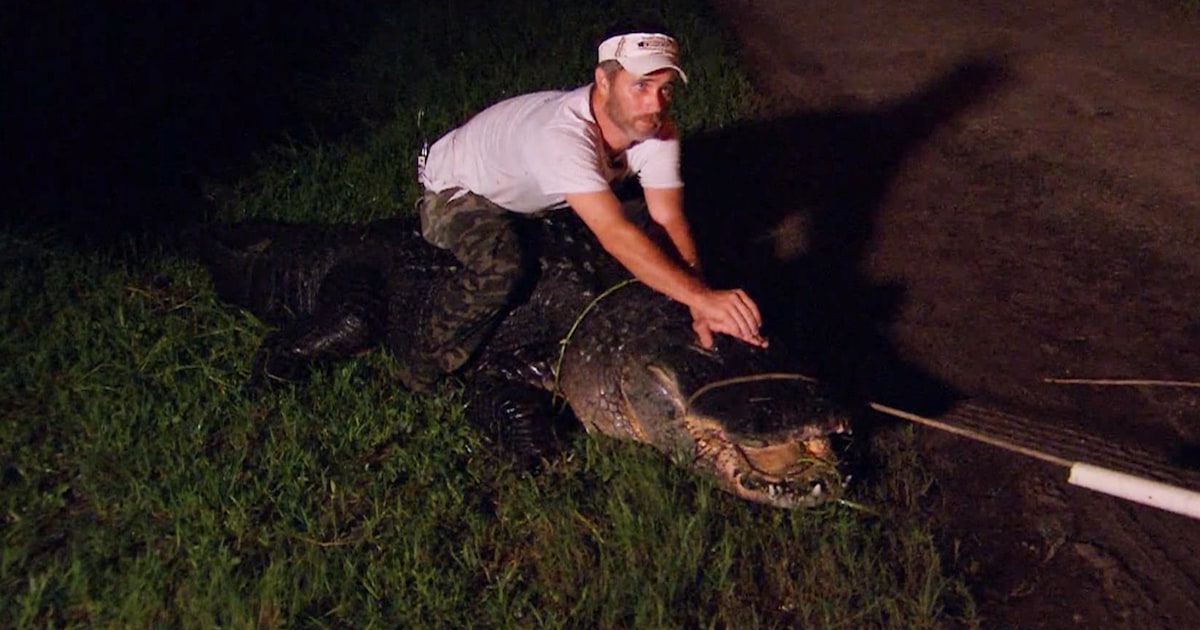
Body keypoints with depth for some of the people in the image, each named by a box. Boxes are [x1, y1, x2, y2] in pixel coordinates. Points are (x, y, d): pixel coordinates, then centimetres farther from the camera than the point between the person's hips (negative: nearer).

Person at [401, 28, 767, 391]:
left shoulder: (656, 130, -21)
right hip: (455, 192, -7)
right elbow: (614, 235, -50)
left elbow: (670, 221, -25)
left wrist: (698, 307, -39)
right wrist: (702, 296, -55)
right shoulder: (561, 133, -43)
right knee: (500, 271, -38)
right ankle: (425, 372, -11)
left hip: (538, 203, 7)